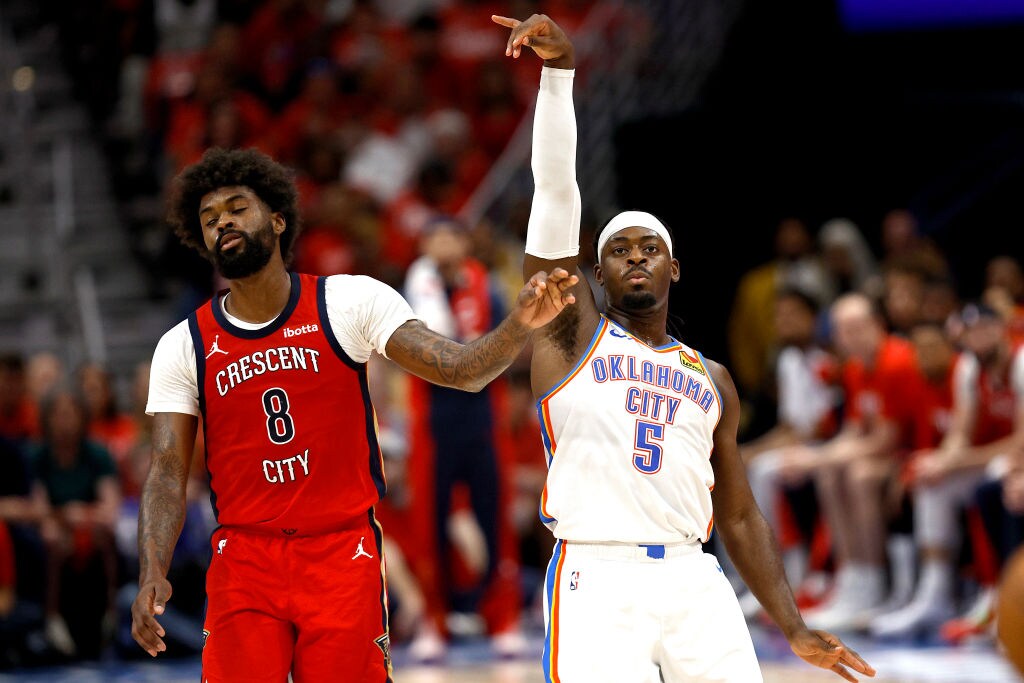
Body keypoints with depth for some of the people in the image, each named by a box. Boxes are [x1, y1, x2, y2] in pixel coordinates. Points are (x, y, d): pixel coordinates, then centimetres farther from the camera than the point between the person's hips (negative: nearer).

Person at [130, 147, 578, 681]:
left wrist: (519, 325, -30)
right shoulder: (185, 346, 3)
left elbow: (461, 370, -9)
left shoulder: (350, 302, -1)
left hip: (343, 555, -1)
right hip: (244, 559, 1)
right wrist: (152, 574, -17)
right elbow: (167, 473, -1)